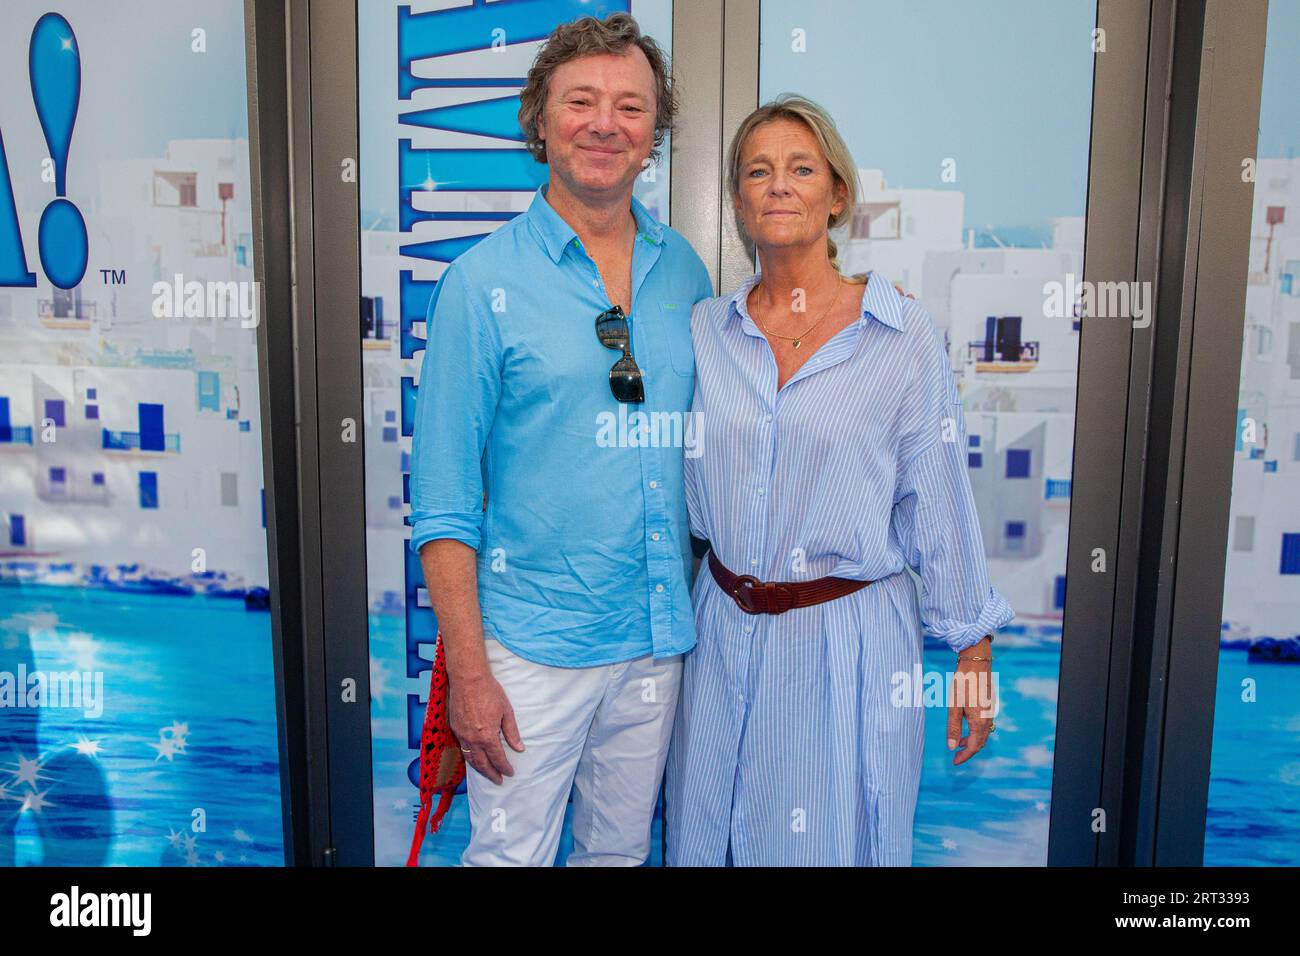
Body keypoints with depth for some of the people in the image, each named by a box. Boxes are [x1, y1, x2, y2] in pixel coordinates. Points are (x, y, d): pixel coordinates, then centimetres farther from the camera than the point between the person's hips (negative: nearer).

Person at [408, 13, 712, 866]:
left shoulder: (684, 269, 4)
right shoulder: (485, 281, -9)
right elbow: (443, 501, -10)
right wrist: (468, 671, -13)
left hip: (659, 635, 4)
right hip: (533, 643, -4)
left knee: (622, 849, 20)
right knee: (511, 851, 8)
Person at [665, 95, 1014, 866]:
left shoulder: (902, 334, -9)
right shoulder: (705, 329, 1)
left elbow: (941, 505, -5)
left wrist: (973, 653, -2)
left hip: (851, 639, -3)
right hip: (725, 633, 3)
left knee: (831, 841, 12)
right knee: (706, 834, 17)